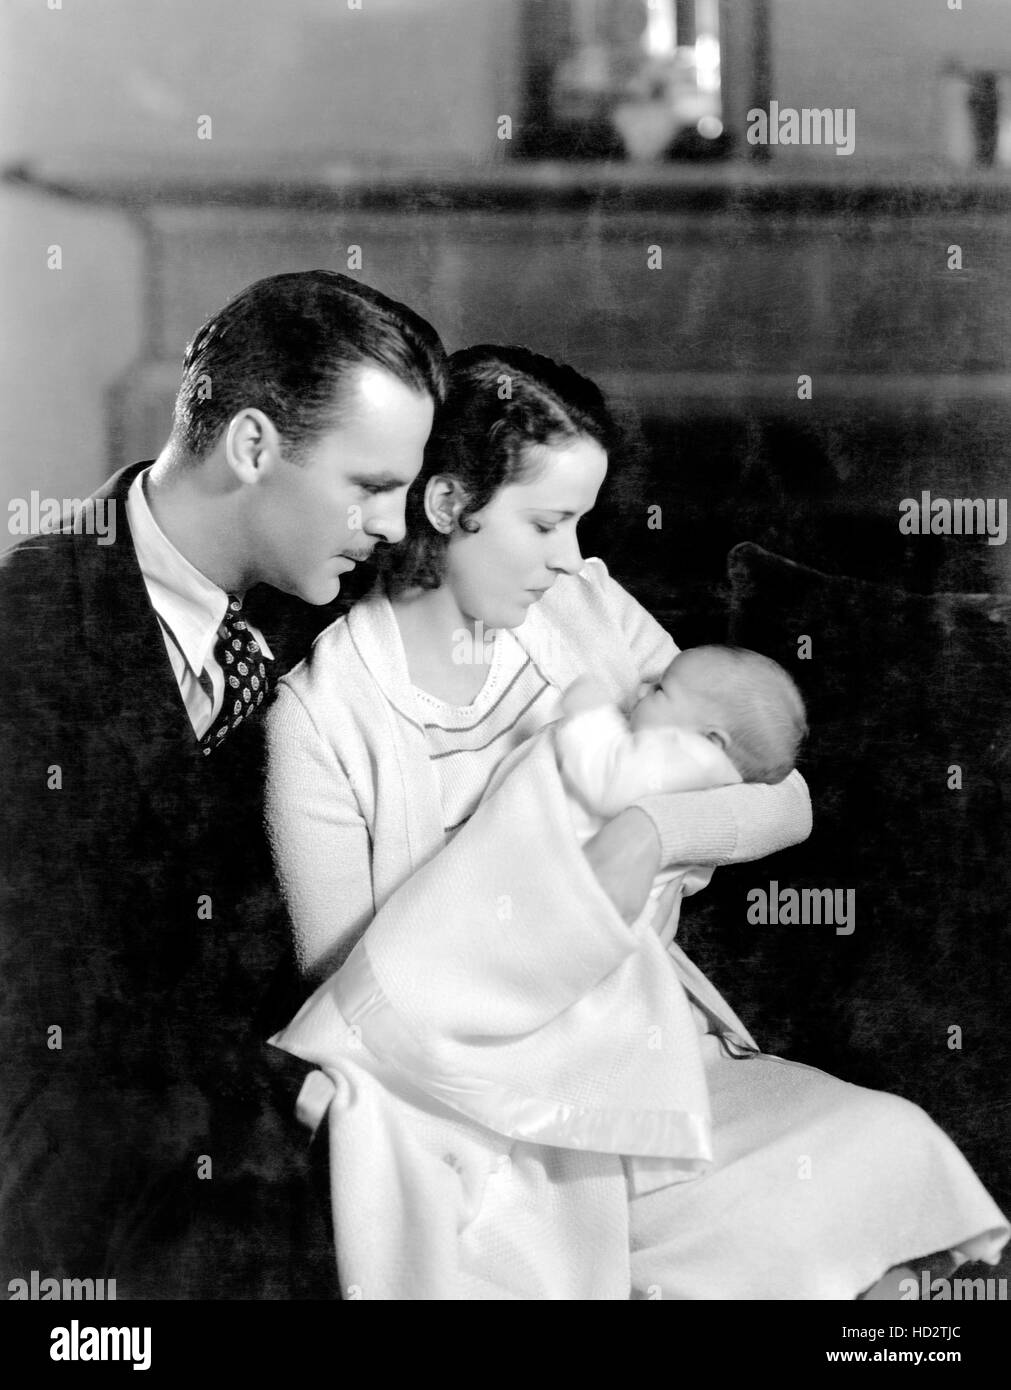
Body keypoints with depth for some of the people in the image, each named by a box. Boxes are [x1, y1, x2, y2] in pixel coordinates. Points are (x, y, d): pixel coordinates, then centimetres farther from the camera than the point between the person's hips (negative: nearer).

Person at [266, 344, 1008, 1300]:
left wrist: (654, 830, -18)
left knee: (889, 1152, -20)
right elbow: (346, 982, -3)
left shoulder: (589, 611, 5)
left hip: (635, 1033, 5)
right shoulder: (321, 709, -7)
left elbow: (785, 800, 1)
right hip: (461, 1091, -4)